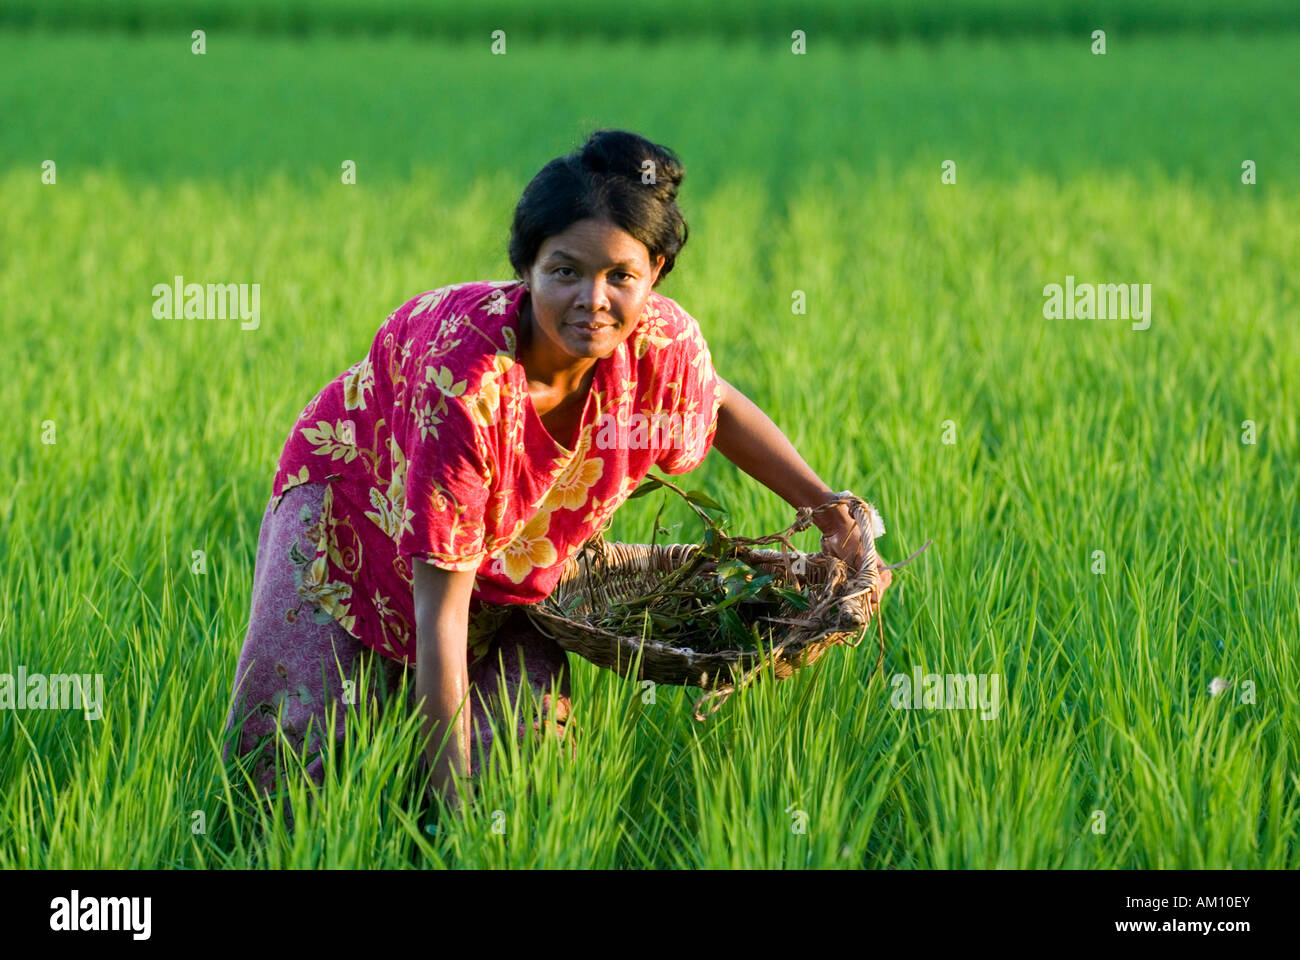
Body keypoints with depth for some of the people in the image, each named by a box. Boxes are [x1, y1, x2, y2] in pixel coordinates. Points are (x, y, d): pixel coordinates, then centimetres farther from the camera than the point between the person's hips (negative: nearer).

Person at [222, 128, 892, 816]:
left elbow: (715, 405, 5)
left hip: (512, 565, 4)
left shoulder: (663, 346, -26)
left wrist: (826, 505, -1)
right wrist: (454, 798, -38)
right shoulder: (466, 374, -41)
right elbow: (442, 604, -38)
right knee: (296, 763, -13)